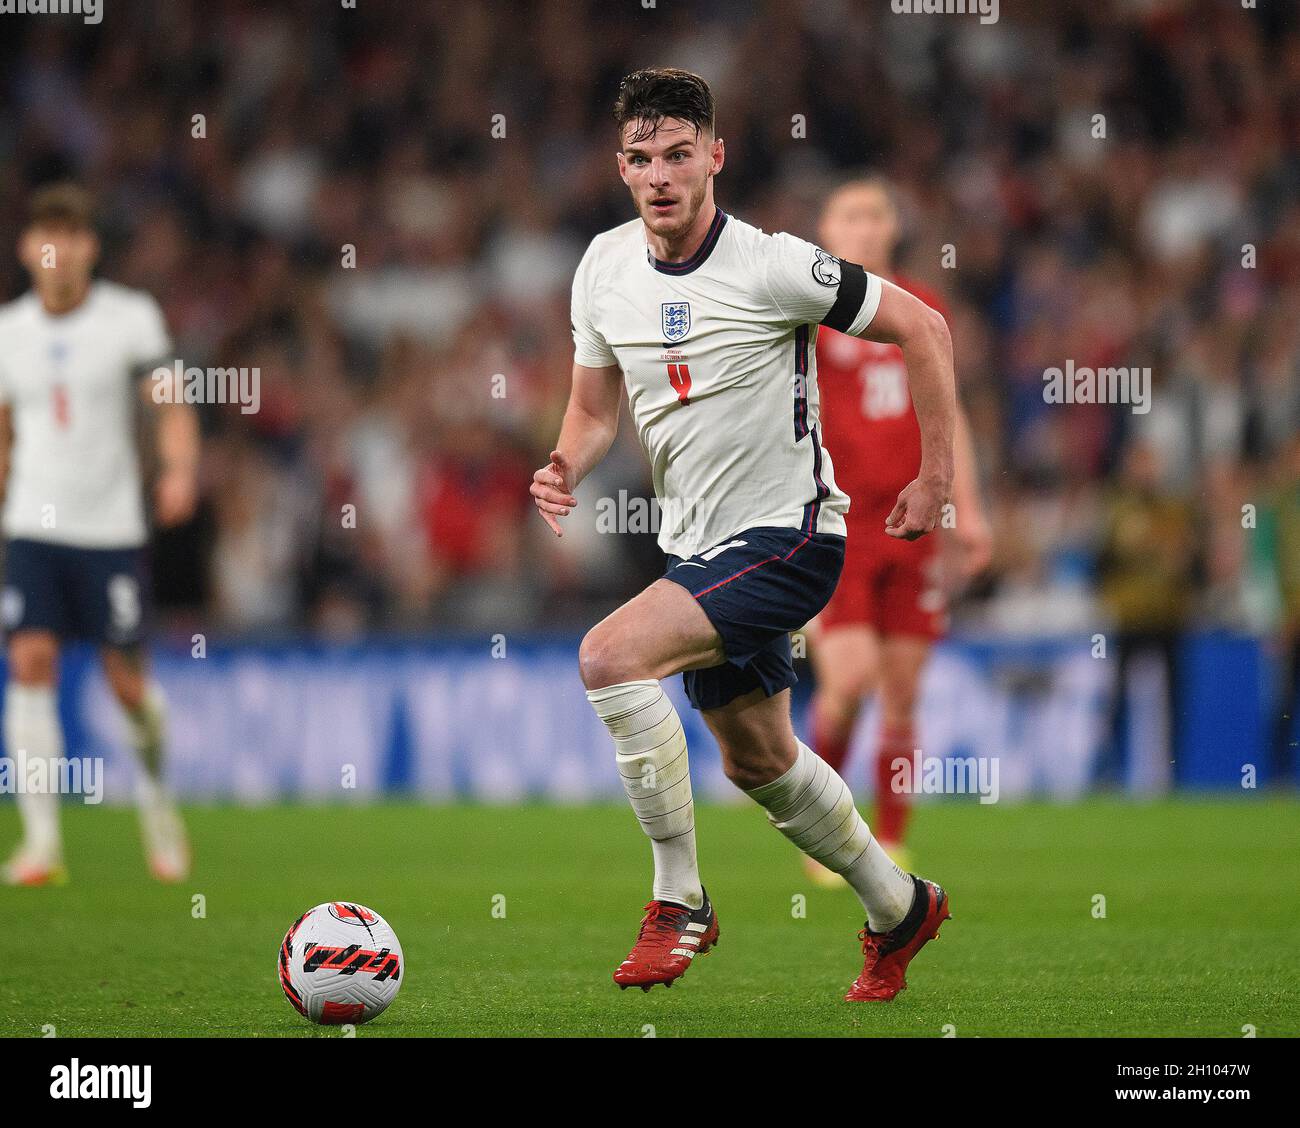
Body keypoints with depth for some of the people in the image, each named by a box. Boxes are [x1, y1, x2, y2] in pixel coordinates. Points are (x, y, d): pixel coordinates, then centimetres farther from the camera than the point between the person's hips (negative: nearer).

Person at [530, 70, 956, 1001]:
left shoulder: (769, 267, -18)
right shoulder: (605, 268, 0)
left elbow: (921, 326, -11)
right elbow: (597, 404, 12)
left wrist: (937, 477, -9)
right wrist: (565, 469, -10)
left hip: (788, 538, -8)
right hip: (699, 545, 8)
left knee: (610, 655, -26)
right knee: (760, 760, 20)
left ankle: (680, 903, -15)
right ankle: (900, 909, 42)